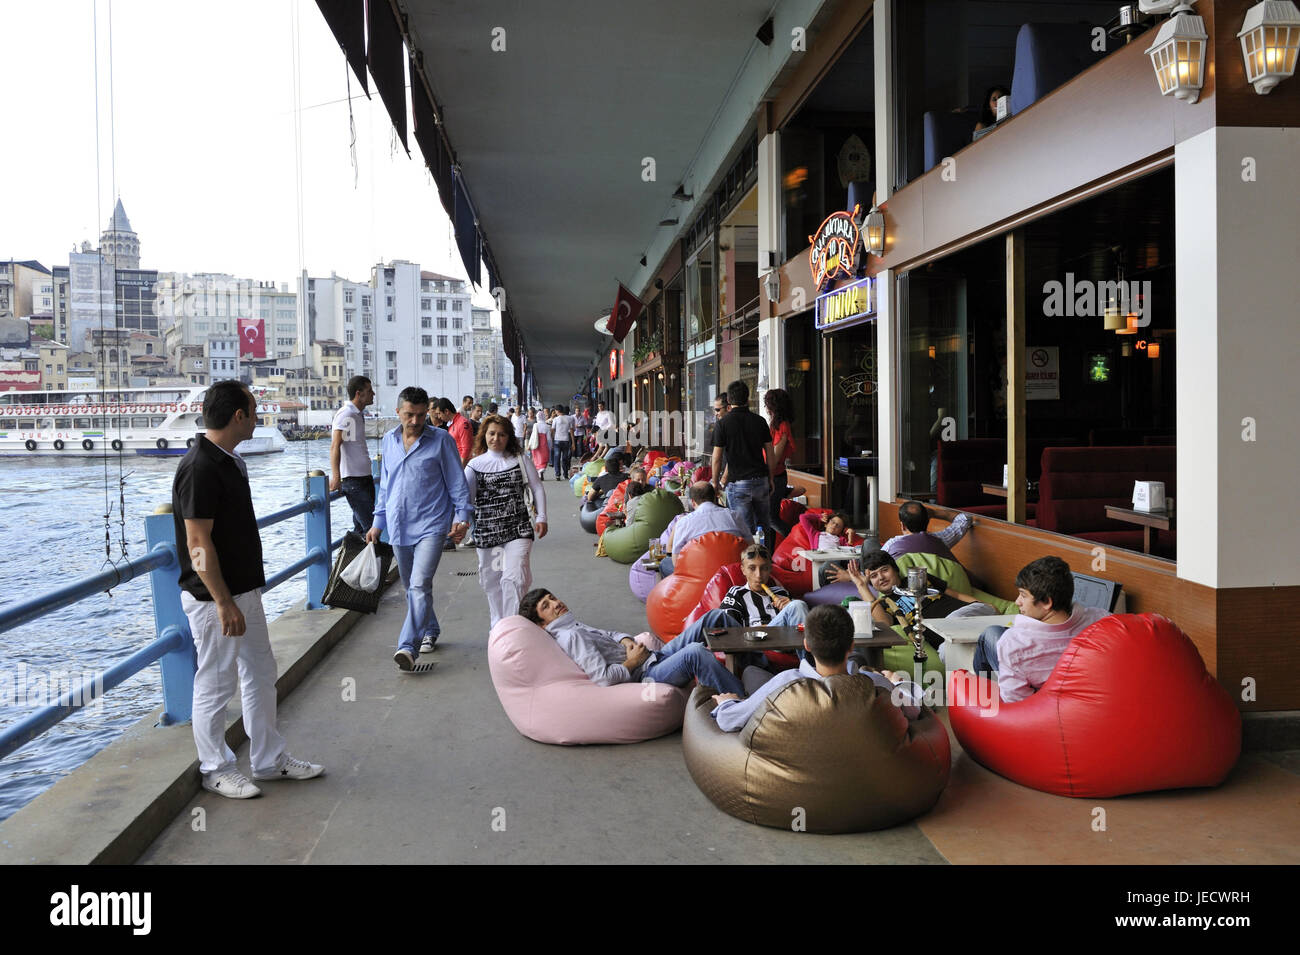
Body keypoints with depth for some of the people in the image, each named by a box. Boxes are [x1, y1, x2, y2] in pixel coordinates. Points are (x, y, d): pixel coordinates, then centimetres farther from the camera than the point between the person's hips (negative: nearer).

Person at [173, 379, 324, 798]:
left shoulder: (230, 461, 10)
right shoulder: (200, 468, -21)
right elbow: (198, 544, -23)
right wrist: (224, 603, -22)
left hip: (245, 589, 10)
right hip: (216, 598, -10)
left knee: (260, 674, 16)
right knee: (215, 685, 5)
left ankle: (269, 759, 28)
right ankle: (215, 770, 20)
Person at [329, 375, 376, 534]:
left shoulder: (358, 414, 15)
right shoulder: (346, 414, -15)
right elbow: (335, 446, -24)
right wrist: (336, 476, -34)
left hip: (365, 477, 10)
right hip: (353, 479, -10)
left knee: (361, 525, 13)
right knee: (369, 526, -13)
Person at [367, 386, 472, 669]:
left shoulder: (441, 440, -3)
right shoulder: (389, 440, 11)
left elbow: (457, 483, 0)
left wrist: (461, 516, -10)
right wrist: (378, 522, 18)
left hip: (431, 526, -5)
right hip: (399, 528, 6)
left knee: (420, 585, -18)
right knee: (412, 588, 15)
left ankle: (408, 647, -23)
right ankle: (429, 631, 34)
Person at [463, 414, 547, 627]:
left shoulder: (520, 459, 6)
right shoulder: (476, 464, 4)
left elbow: (537, 488, 11)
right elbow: (466, 494, -5)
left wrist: (541, 517, 5)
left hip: (518, 528, -1)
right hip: (487, 529, 1)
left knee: (515, 577, -14)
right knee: (491, 580, 10)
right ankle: (498, 624, 29)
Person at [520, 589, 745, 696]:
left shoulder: (576, 627, 16)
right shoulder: (571, 637, -15)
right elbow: (603, 678, -26)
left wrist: (626, 640, 7)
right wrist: (631, 663, -13)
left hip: (653, 659, 10)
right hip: (645, 676, -10)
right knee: (695, 652, -35)